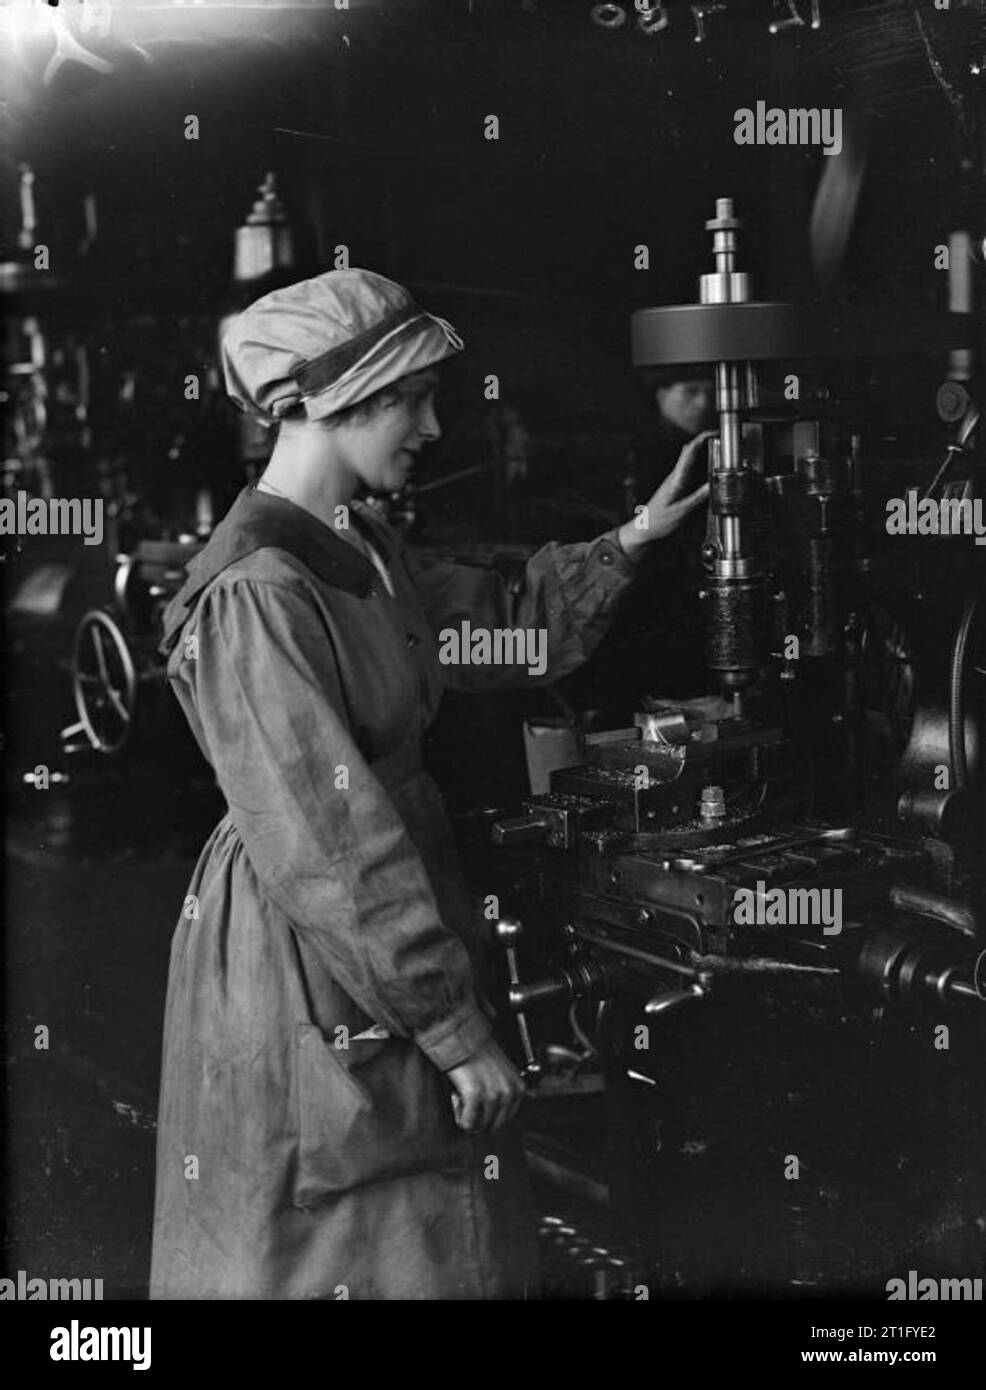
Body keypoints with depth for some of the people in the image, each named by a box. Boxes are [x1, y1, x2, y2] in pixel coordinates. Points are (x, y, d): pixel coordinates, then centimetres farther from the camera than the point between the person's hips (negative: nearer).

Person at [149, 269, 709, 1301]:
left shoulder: (362, 550, 5)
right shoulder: (252, 596, -23)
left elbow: (506, 632, 22)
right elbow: (328, 852, -24)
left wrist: (632, 541, 14)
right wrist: (455, 1029, -20)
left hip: (396, 918, 9)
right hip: (305, 960, -9)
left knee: (458, 1238, 18)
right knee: (325, 1253, 9)